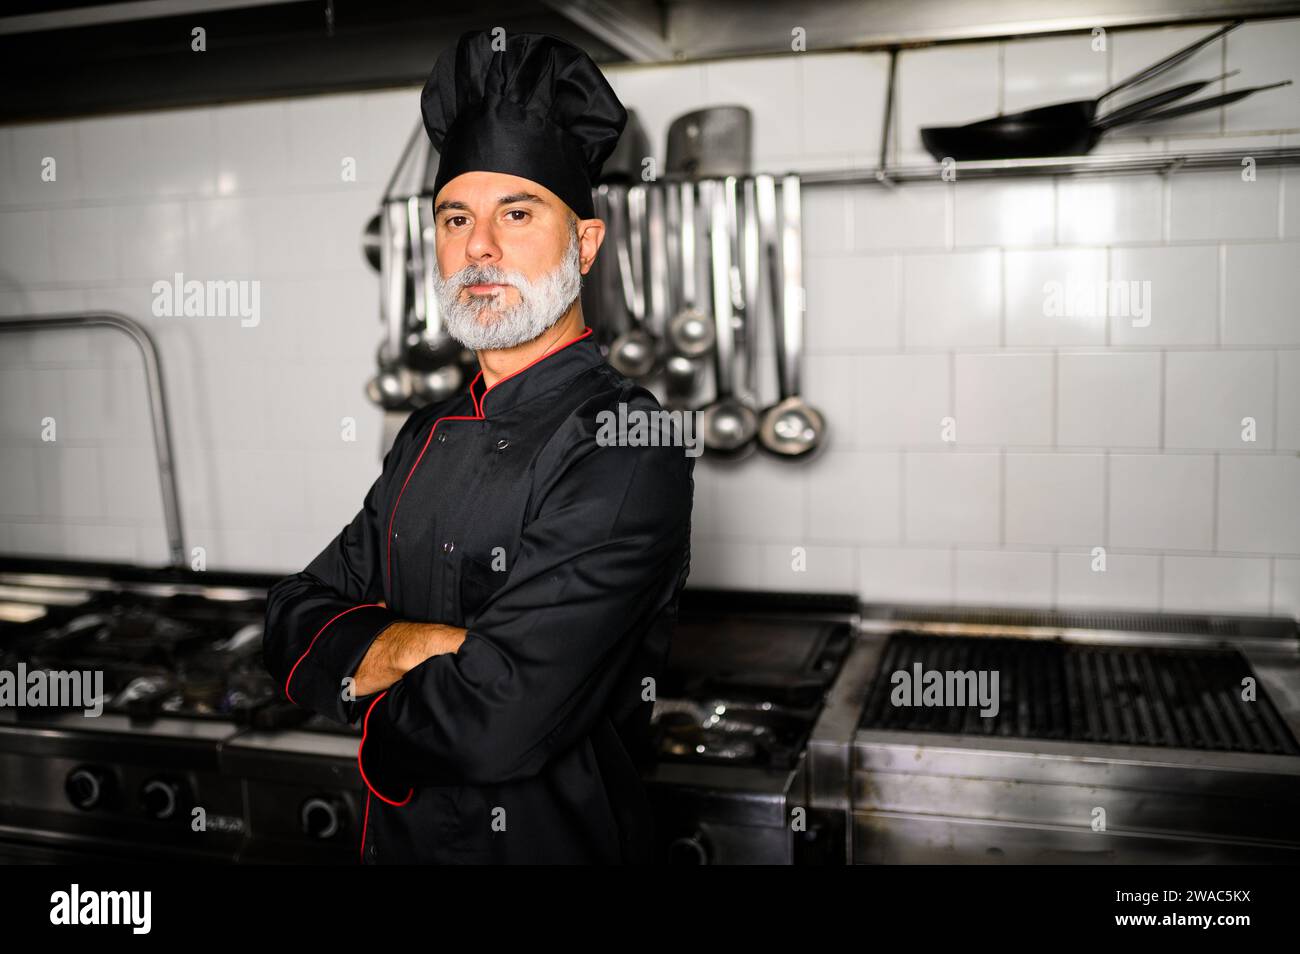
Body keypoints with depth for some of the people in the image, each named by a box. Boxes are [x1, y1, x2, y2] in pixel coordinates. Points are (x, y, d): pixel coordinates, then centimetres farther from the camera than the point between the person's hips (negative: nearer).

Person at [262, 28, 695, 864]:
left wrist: (362, 673, -9)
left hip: (552, 843, -6)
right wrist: (410, 644, -20)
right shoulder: (429, 436, 3)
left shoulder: (626, 446, -23)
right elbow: (293, 625, 0)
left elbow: (495, 724, -29)